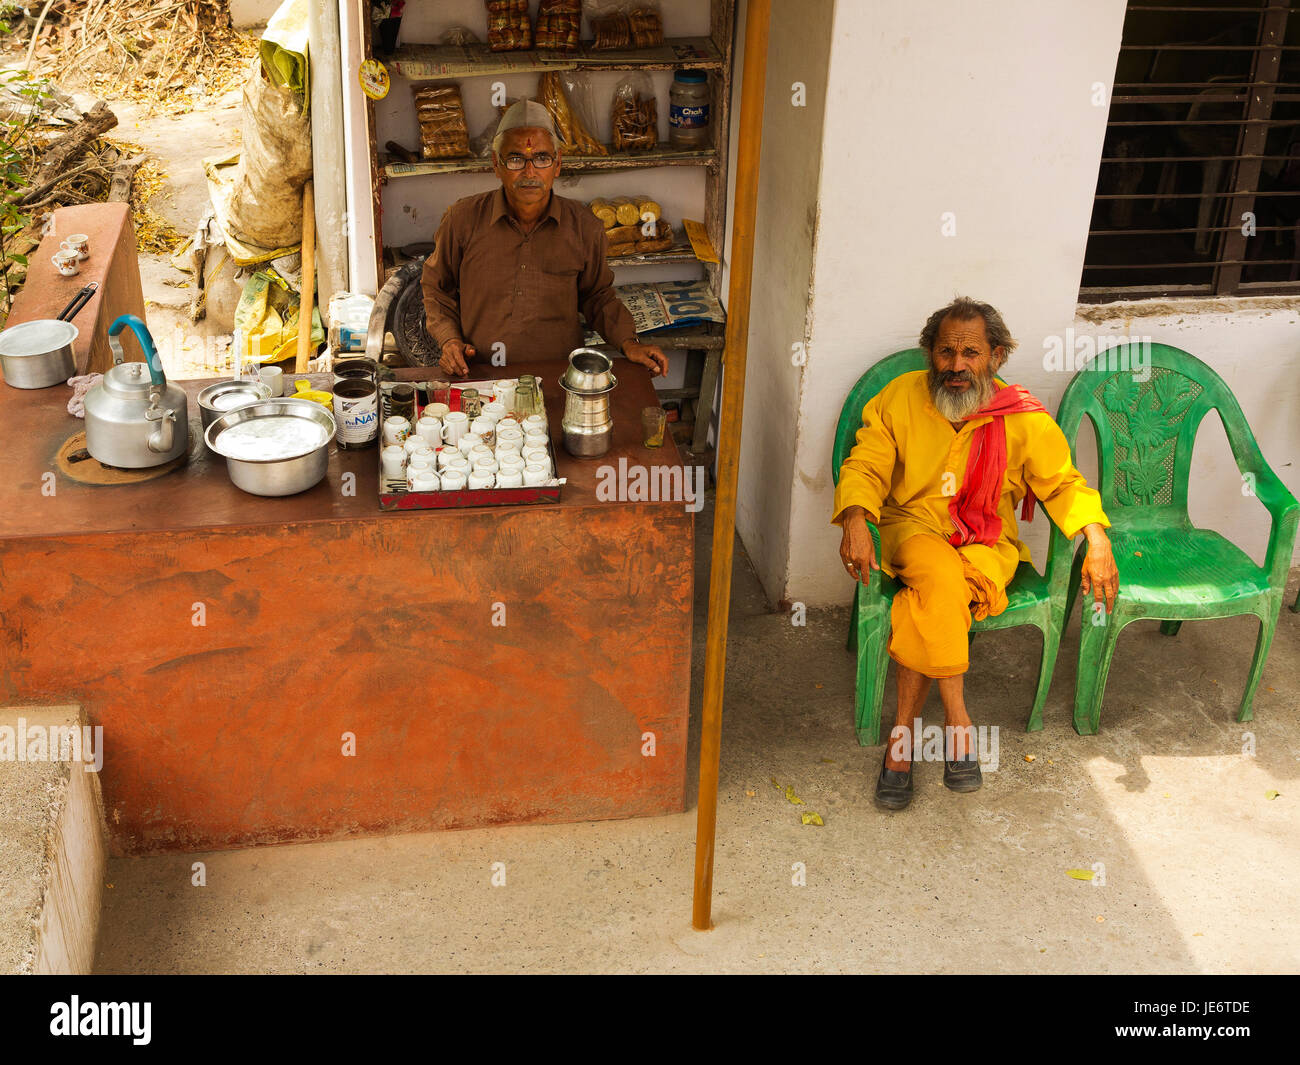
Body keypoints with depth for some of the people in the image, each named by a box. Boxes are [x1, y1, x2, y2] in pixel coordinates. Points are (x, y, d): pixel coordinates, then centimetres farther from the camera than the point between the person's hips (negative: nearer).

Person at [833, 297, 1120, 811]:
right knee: (938, 577, -36)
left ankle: (902, 735, -24)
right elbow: (864, 466, -2)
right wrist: (855, 519, -23)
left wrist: (1096, 538, -11)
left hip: (987, 546, 0)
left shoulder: (1025, 418, 0)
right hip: (911, 530, 0)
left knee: (932, 604, -33)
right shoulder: (900, 397, -1)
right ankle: (956, 719, -28)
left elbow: (1064, 483, 6)